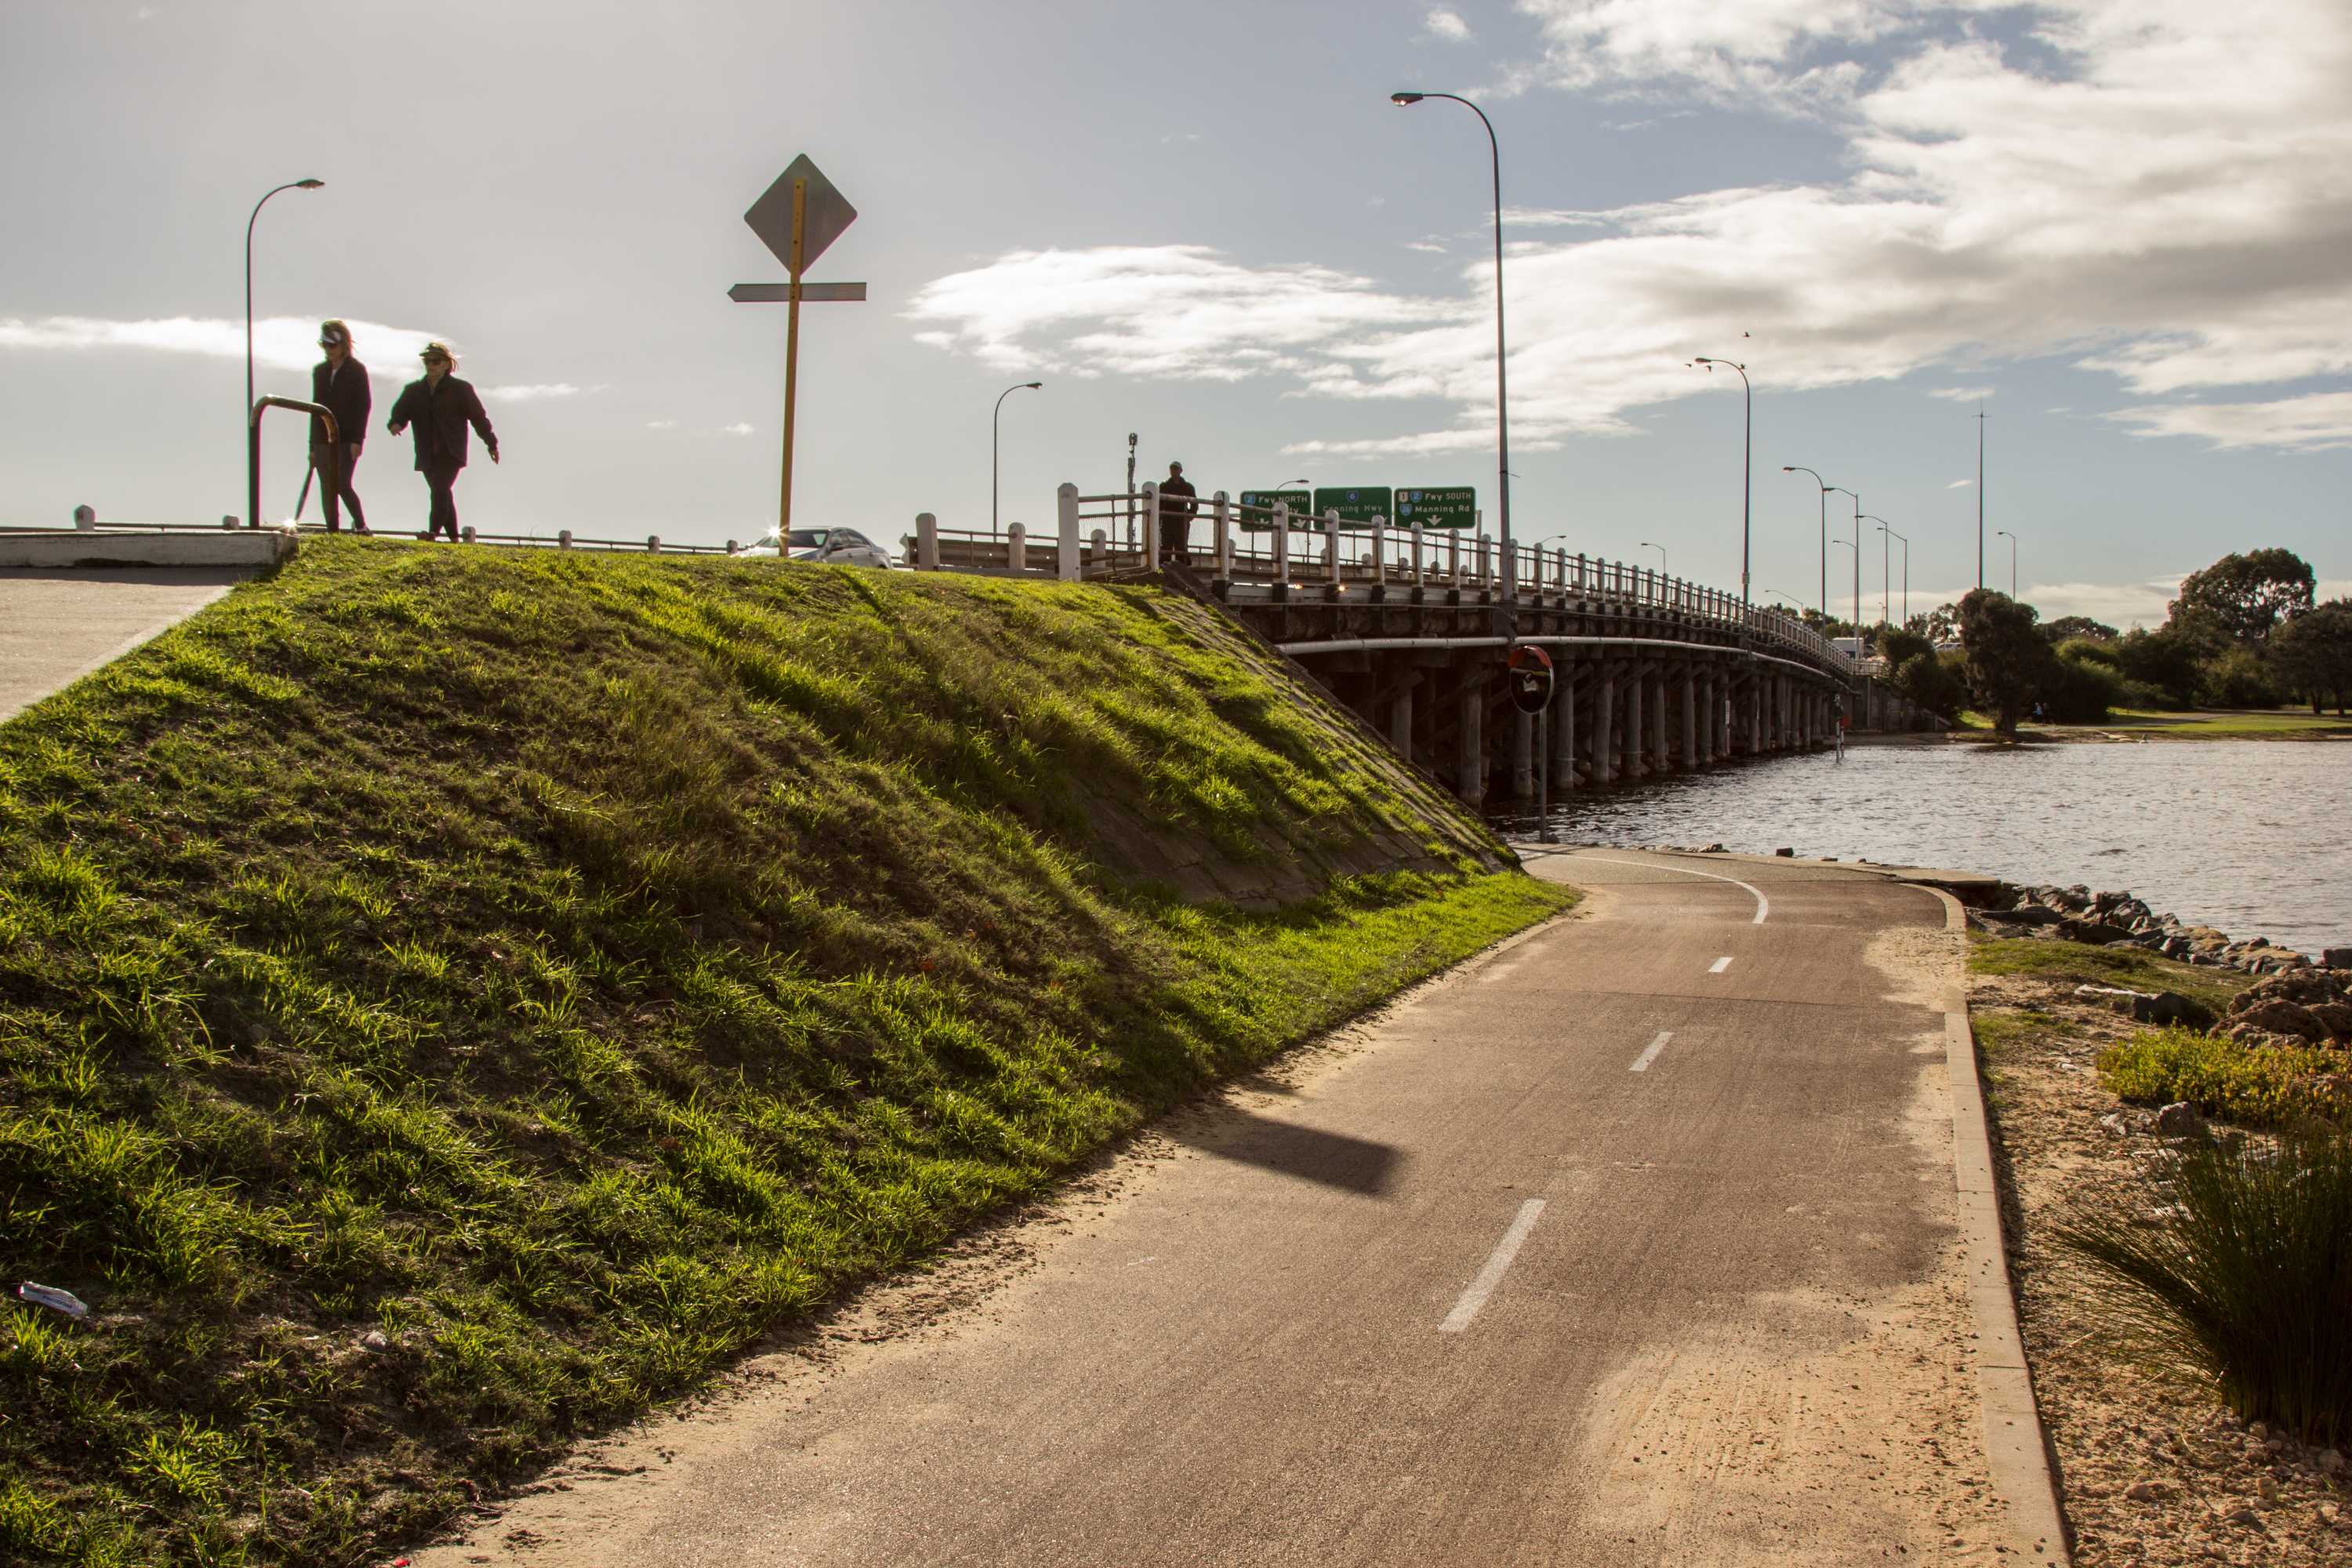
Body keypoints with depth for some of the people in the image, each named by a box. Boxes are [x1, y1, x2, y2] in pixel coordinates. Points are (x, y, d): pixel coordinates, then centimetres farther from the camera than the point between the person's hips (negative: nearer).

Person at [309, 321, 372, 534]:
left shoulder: (356, 370, -1)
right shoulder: (320, 371, 14)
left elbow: (364, 405, -6)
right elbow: (316, 406, 16)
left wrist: (357, 440, -16)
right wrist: (312, 446, 13)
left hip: (347, 439, -5)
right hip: (323, 440, 5)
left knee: (342, 485, -15)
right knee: (327, 489, 1)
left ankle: (361, 526, 3)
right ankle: (333, 532, 5)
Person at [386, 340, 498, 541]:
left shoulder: (461, 389, 2)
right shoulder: (413, 390, 13)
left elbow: (478, 417, 6)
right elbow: (400, 411, 5)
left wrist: (491, 444, 11)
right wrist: (396, 424, -20)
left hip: (451, 453, -5)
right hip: (427, 456, 5)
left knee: (441, 489, -24)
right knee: (443, 495, 12)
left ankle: (433, 532, -34)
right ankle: (454, 538, 22)